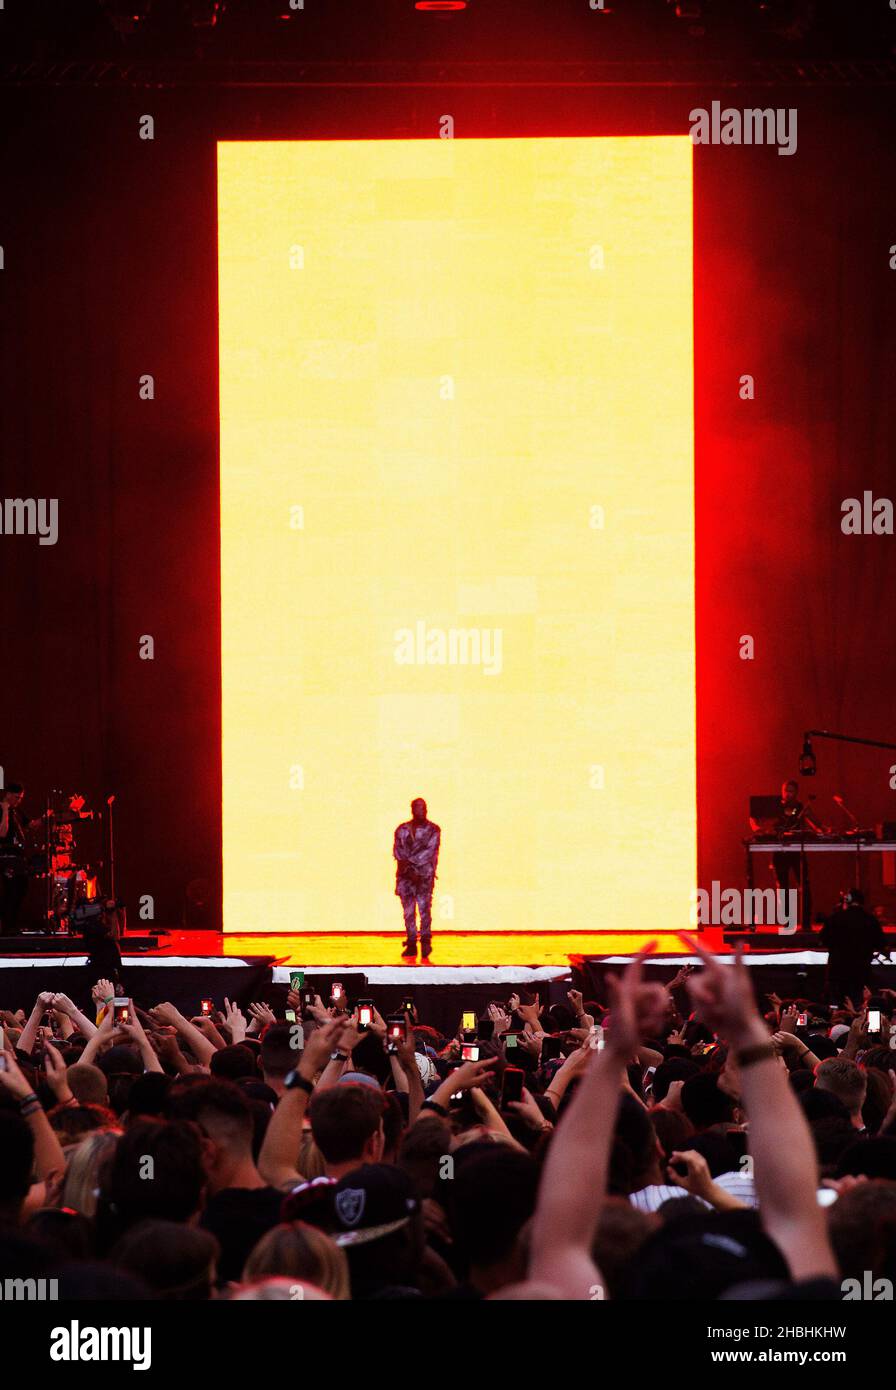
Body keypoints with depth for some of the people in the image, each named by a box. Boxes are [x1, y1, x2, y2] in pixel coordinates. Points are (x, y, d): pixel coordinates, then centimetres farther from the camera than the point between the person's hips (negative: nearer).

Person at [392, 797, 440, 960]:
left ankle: (425, 943, -11)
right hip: (405, 875, 2)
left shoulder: (433, 830, 6)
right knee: (408, 911, 1)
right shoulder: (402, 829, 12)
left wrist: (409, 862, -13)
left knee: (424, 907, -13)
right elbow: (397, 851, 3)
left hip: (425, 875, -2)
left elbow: (430, 850, -6)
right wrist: (409, 868, -12)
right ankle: (411, 943, 5)